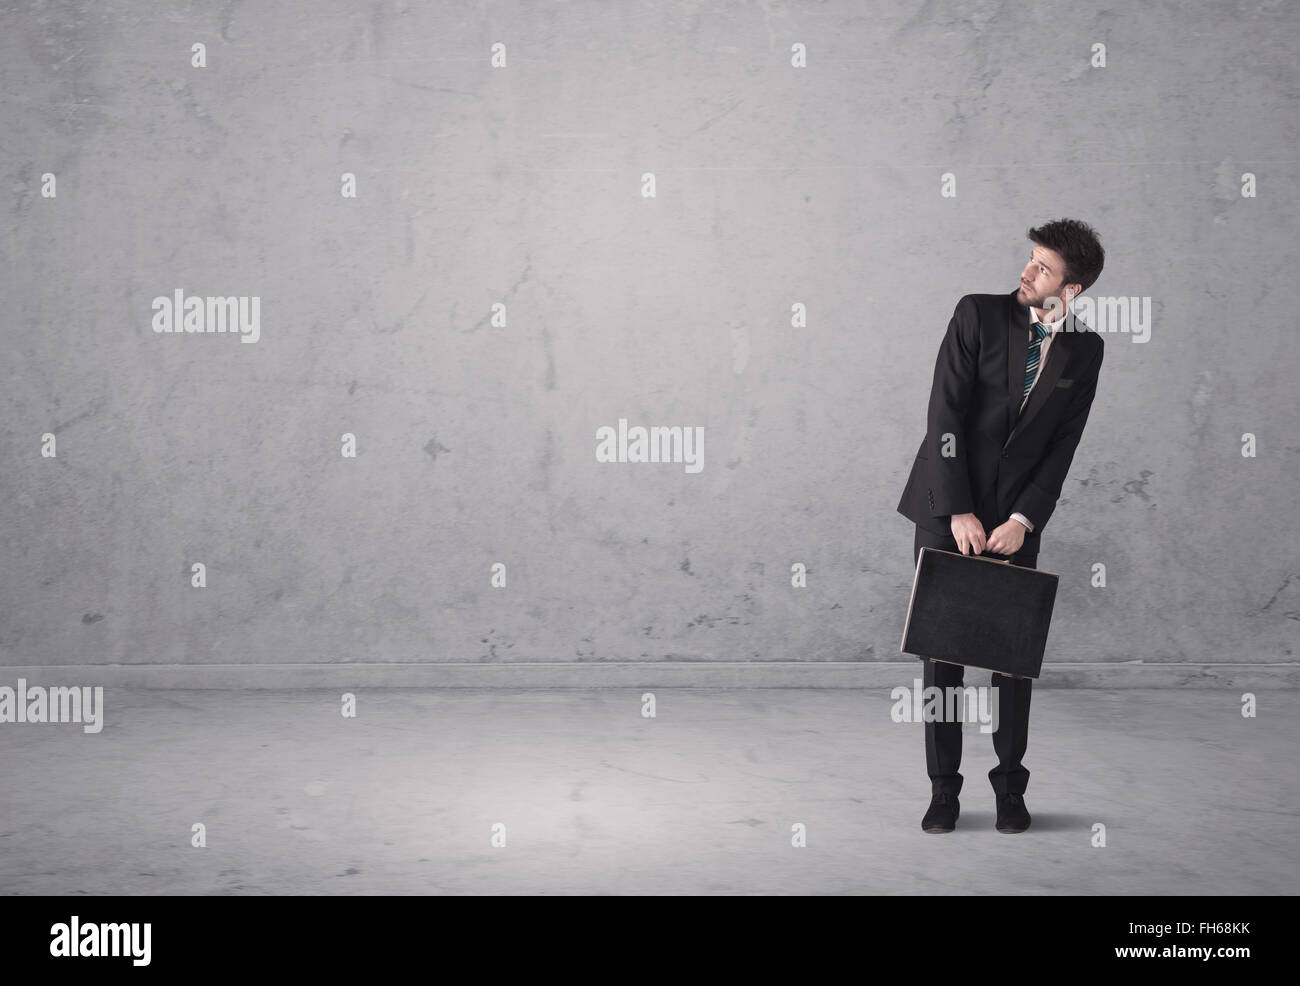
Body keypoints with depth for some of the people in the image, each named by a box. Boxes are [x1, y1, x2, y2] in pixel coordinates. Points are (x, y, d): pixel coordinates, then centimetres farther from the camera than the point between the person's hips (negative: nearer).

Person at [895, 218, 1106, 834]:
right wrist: (958, 512, -15)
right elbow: (945, 415, -10)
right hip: (945, 506, -1)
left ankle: (1009, 788, 14)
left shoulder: (1084, 350, 2)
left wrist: (1023, 519, -11)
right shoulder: (978, 314, -6)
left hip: (1015, 518, 2)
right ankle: (943, 789, 10)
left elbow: (1063, 444, 1)